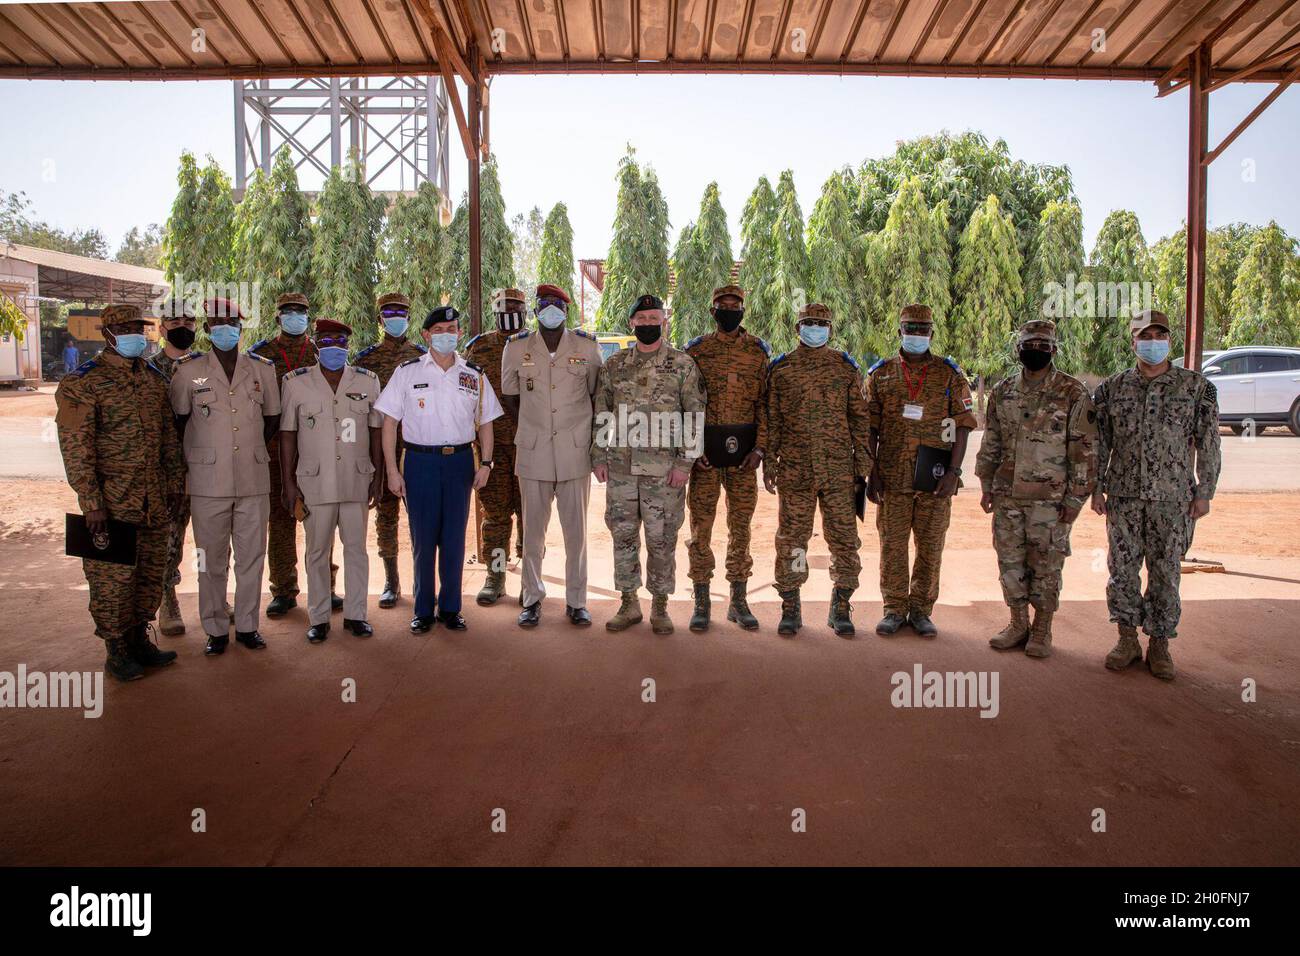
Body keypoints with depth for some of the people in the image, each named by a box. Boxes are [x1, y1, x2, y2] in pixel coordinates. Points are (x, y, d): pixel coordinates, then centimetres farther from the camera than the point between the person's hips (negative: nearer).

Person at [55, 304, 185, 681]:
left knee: (151, 572, 13)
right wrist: (91, 503, -16)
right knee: (112, 577, 3)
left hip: (155, 499, 6)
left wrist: (175, 483, 12)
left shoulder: (154, 378, 10)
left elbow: (169, 435, 15)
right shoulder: (82, 382, -9)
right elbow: (75, 447, -12)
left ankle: (139, 638, 29)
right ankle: (116, 650, 17)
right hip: (112, 501, -6)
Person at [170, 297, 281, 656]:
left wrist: (251, 449, 12)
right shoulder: (189, 370, 0)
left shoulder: (262, 369, 5)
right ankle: (216, 629, 18)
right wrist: (198, 455, 6)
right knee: (211, 559, 6)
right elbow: (180, 420, 7)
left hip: (254, 480, 2)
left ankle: (247, 625, 21)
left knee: (251, 556, 8)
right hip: (208, 481, -1)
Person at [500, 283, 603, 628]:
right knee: (533, 531, 5)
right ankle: (532, 599, 18)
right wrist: (532, 429, 11)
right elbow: (509, 396, 14)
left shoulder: (587, 346, 2)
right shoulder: (517, 347, 3)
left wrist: (580, 431, 10)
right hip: (533, 453, 0)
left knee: (576, 531, 4)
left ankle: (576, 601, 16)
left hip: (575, 451, 0)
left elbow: (596, 394, 12)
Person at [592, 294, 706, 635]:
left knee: (661, 539, 4)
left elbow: (695, 417, -2)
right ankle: (629, 604, 22)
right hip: (620, 467, 3)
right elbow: (601, 415, 12)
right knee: (623, 536, 8)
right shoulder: (614, 365, 9)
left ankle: (660, 606, 18)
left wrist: (685, 462, -9)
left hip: (664, 469, -3)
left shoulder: (683, 364, 0)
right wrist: (599, 457, 4)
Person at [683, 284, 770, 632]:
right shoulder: (696, 350, 4)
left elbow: (765, 402, 4)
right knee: (701, 526, 2)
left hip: (743, 452, 1)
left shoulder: (758, 351, 7)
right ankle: (701, 603, 12)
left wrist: (759, 448, -7)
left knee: (741, 525, 7)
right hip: (705, 450, -1)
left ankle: (738, 602, 18)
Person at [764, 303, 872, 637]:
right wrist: (769, 462, 2)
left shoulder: (845, 367, 8)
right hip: (795, 469, 0)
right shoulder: (780, 369, 7)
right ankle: (790, 608, 16)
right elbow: (772, 420, 8)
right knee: (791, 538, 4)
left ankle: (840, 609, 17)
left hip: (839, 470, 1)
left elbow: (859, 416, 9)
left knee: (844, 537, 3)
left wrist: (862, 459, 2)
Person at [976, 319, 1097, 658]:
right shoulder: (1002, 392, 7)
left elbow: (1085, 451, -5)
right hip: (1007, 495, 4)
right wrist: (987, 486, 10)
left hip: (1050, 499, -4)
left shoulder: (1073, 394, -5)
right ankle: (1018, 625, 26)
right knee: (1010, 562, 10)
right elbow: (990, 443, 14)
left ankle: (1042, 631, 19)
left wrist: (1075, 497, -8)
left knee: (1046, 566, 5)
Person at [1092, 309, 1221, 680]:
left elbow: (1208, 444, 2)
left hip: (1173, 498, -1)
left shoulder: (1197, 386, 1)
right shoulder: (1112, 388, 5)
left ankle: (1160, 644, 17)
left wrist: (1204, 492, -2)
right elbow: (1100, 443, 8)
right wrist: (1097, 488, 4)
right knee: (1122, 569, 4)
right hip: (1123, 497, 1)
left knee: (1166, 572, 5)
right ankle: (1127, 639, 19)